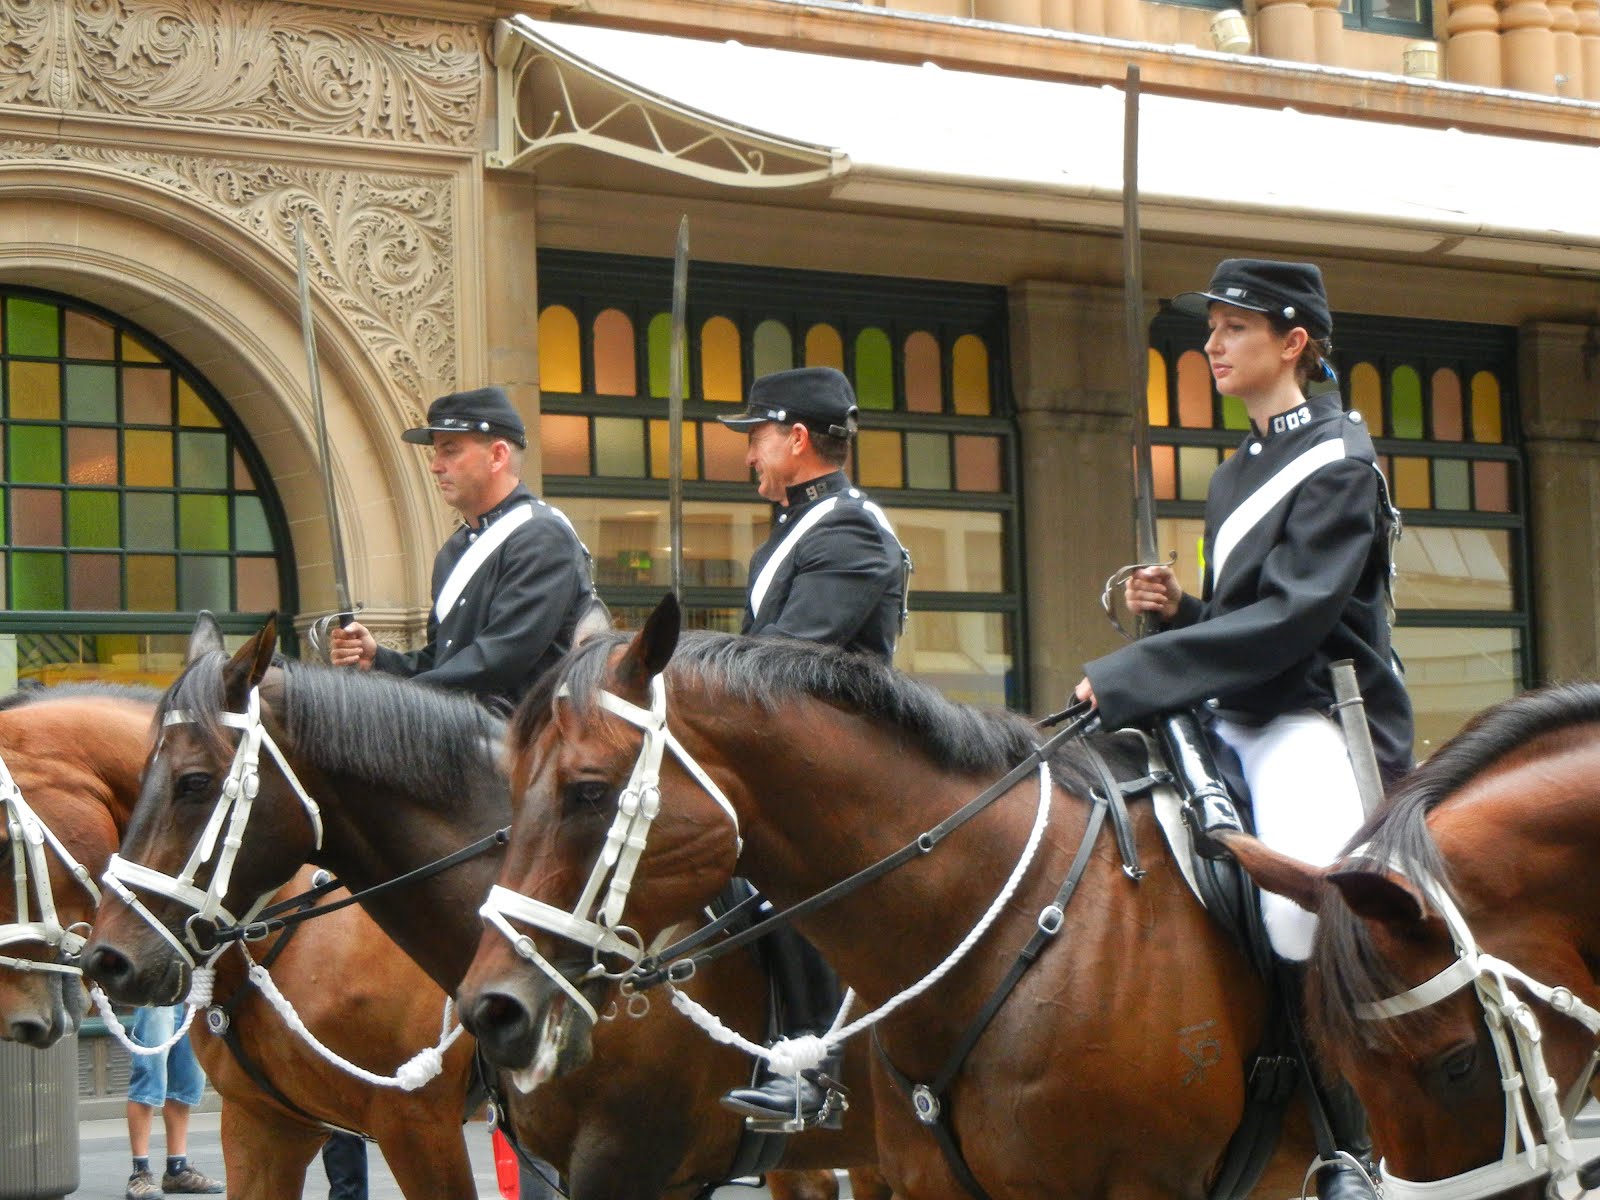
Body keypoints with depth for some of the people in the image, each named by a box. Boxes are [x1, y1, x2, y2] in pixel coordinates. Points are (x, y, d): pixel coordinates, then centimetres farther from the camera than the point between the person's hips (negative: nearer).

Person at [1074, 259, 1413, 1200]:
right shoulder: (1242, 474, 19)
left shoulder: (1338, 461, -7)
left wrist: (1133, 678, -22)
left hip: (1321, 722, -9)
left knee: (1307, 908, -32)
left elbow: (1289, 617, -19)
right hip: (1239, 717, 9)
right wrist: (1178, 608, 3)